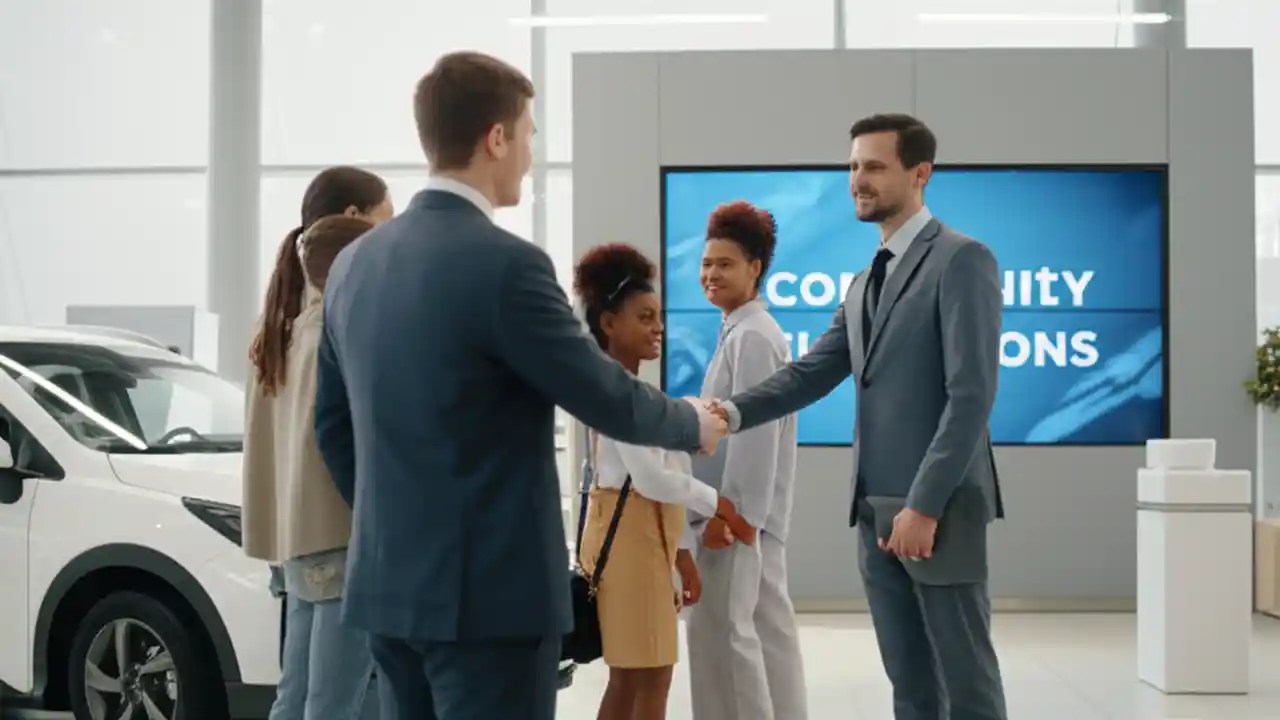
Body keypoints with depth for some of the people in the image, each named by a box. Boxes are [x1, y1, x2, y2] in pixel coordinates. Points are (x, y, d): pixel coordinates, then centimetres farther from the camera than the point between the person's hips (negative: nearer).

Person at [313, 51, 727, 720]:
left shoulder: (355, 262, 7)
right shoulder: (505, 264, -17)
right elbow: (605, 398, -10)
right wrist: (691, 422, 10)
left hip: (388, 582, 8)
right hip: (490, 590, -8)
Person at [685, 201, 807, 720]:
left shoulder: (751, 336, -14)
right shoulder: (741, 332, 16)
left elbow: (754, 430, -20)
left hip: (740, 507, -10)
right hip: (752, 508, 10)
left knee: (721, 627, -6)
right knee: (766, 627, 12)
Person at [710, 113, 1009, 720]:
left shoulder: (962, 260, -8)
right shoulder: (865, 283, 18)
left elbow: (971, 395, -16)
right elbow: (811, 373, 10)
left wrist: (925, 505, -20)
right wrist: (732, 412, -7)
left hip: (938, 509, -8)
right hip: (877, 511, 8)